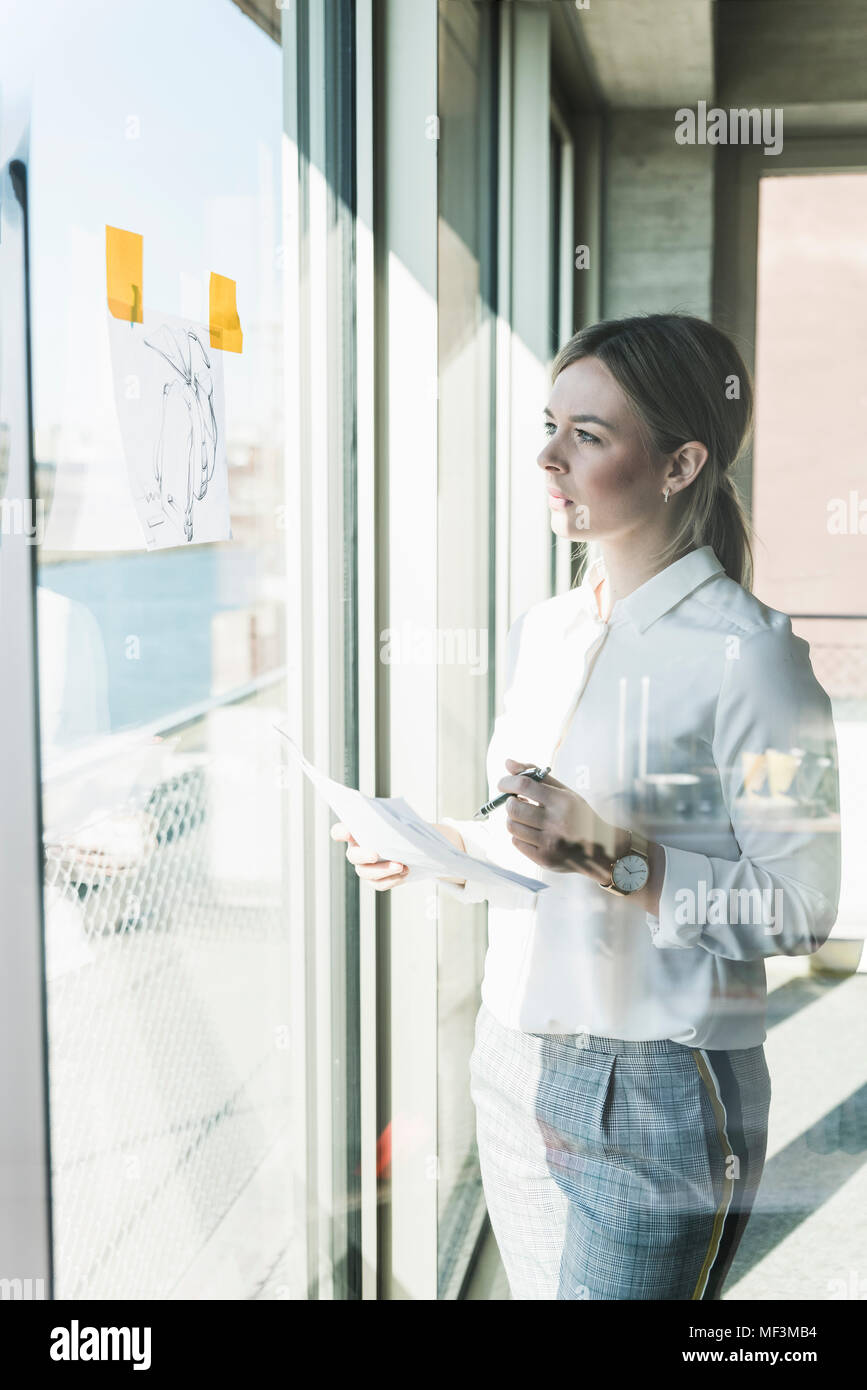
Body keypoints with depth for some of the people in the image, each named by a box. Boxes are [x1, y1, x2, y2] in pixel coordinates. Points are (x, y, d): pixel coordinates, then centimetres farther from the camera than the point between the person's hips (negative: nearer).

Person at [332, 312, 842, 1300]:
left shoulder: (746, 652, -14)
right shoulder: (539, 630, 8)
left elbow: (798, 908, -16)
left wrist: (614, 857, -24)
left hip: (653, 1096, -7)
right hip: (513, 1063, 7)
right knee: (532, 1286, 19)